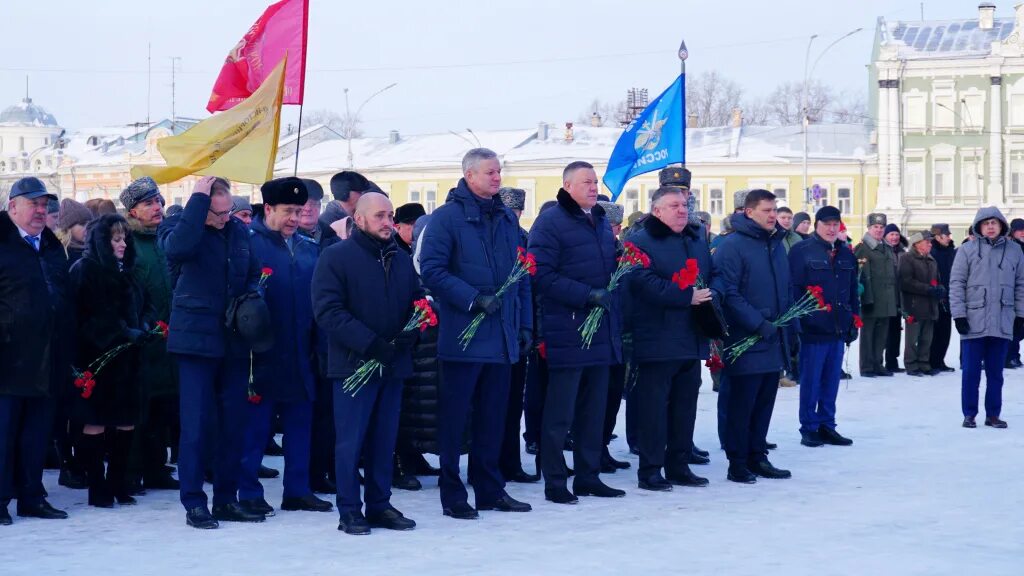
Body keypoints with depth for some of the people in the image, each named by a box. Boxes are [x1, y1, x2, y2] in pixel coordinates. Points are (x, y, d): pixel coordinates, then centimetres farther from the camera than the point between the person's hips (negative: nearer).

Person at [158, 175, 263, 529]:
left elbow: (253, 275, 22)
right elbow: (177, 248, -31)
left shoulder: (239, 231, 9)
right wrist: (198, 197, -25)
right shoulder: (178, 227, -6)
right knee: (196, 424, -3)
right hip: (196, 340, -5)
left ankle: (226, 500, 18)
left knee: (233, 424, 8)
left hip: (234, 342, 5)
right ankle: (193, 503, 5)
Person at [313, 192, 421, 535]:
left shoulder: (402, 260, 13)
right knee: (351, 442, -1)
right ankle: (350, 510, 6)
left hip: (393, 365, 5)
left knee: (384, 440, 10)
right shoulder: (337, 256, -4)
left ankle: (379, 505, 18)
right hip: (354, 364, -5)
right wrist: (369, 343, -19)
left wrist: (407, 337, -5)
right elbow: (328, 311, -12)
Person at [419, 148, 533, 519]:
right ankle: (452, 495, 7)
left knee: (493, 418, 11)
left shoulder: (507, 219, 14)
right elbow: (431, 270, -13)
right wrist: (473, 299, -19)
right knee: (455, 417, 0)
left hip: (502, 336, 6)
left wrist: (525, 323, 12)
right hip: (462, 334, -6)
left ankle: (490, 489, 20)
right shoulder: (447, 217, -6)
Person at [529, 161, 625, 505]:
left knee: (594, 409, 11)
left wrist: (616, 319, 17)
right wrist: (587, 295, -21)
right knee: (560, 412, -3)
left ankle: (588, 476, 19)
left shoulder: (602, 223, 17)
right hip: (567, 332, -8)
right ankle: (555, 483, 3)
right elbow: (542, 274, -16)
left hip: (602, 333, 8)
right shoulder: (550, 222, -7)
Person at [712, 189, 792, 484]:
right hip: (745, 343, -7)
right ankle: (737, 463, 6)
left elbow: (787, 291, 21)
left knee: (764, 402, 12)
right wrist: (759, 324, -20)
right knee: (741, 404, -1)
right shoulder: (732, 246, -11)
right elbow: (728, 293, -17)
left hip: (774, 343, 7)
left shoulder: (777, 244, 14)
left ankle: (757, 457, 21)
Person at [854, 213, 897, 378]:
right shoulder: (862, 248, -6)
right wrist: (866, 298, -19)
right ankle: (866, 367, 2)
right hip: (870, 300, -7)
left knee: (881, 334, 11)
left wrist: (895, 299, 17)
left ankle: (877, 364, 18)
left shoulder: (888, 249, 18)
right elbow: (860, 274, -13)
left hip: (886, 301, 7)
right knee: (868, 333, -2)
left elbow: (894, 274, 22)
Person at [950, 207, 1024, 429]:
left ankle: (993, 414, 17)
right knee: (971, 371, 2)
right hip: (973, 322, -2)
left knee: (996, 372, 8)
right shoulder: (967, 250, -2)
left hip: (1003, 323, 2)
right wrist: (958, 314, -8)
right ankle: (969, 414, 11)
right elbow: (956, 283, -2)